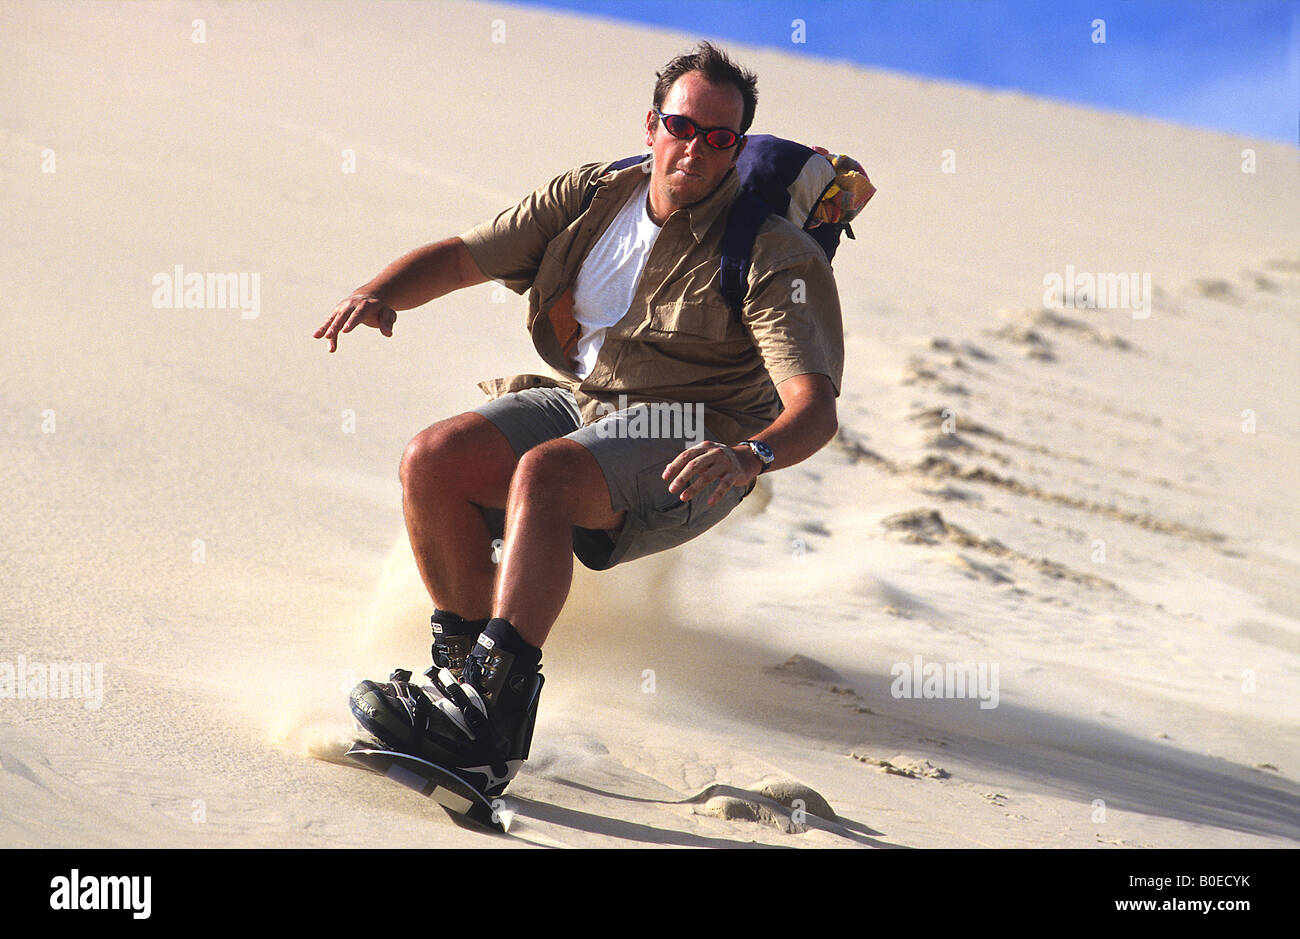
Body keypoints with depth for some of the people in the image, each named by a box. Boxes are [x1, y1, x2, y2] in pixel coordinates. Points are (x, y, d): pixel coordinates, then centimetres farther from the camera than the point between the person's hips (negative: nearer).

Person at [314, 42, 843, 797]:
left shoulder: (777, 259, -9)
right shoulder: (593, 197, 7)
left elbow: (816, 407, -21)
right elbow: (463, 256, 9)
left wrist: (748, 456, -44)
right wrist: (380, 295, -13)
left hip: (681, 439, -6)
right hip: (573, 399, 6)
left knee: (543, 474, -35)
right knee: (433, 462, -21)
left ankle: (490, 724, -40)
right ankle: (467, 665, -6)